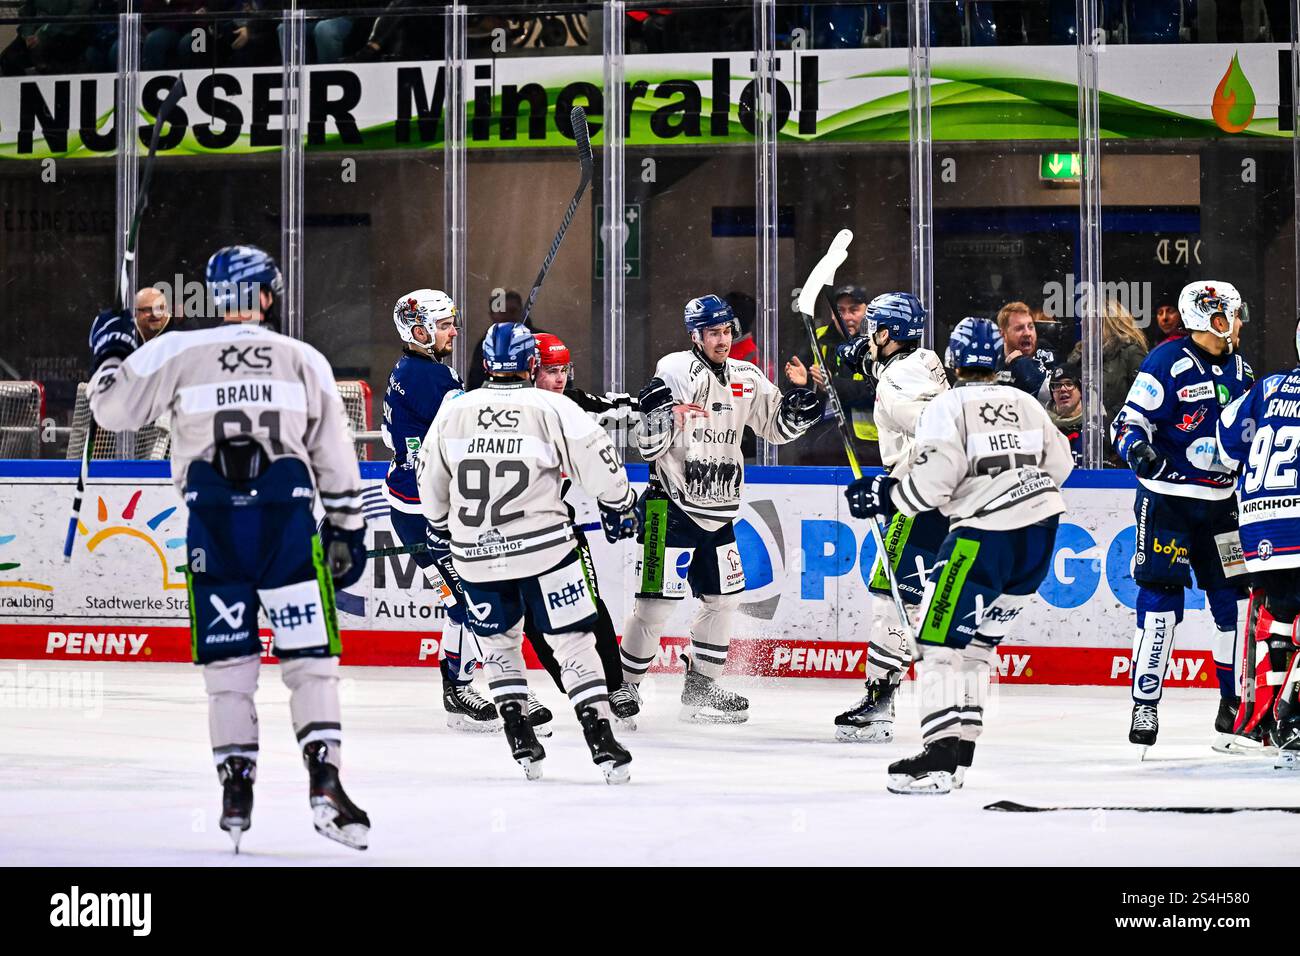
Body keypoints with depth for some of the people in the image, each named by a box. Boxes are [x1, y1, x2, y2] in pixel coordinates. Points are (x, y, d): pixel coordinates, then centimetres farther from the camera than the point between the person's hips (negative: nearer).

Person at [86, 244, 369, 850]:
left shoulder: (176, 353, 4)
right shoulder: (305, 361, 8)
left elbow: (113, 409, 10)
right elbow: (335, 458, 9)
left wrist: (110, 353, 28)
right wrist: (347, 527, 17)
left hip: (213, 525, 1)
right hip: (287, 522, 0)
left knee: (228, 662, 9)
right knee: (310, 659, 2)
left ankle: (236, 787, 6)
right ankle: (324, 782, -10)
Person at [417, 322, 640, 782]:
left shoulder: (453, 411, 5)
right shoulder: (552, 407, -5)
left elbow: (431, 481, 16)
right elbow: (596, 457, -6)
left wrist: (440, 528, 32)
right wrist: (618, 506, 11)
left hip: (475, 554, 3)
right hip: (542, 549, -3)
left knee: (499, 641, 21)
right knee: (574, 641, 3)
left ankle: (521, 743, 16)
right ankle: (602, 742, -5)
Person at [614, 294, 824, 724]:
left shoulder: (746, 379, 6)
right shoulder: (677, 372, -13)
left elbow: (775, 426, 17)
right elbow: (651, 448, -14)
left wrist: (799, 409, -3)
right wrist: (654, 415, -34)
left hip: (718, 513, 7)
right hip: (671, 510, -7)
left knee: (722, 599, 13)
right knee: (656, 604, -7)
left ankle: (700, 687, 27)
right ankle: (624, 687, 6)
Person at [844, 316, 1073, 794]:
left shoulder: (948, 406, -4)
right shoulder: (1025, 403, 15)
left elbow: (935, 478, -14)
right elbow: (1058, 464, 19)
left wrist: (886, 495, -1)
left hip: (984, 535, -7)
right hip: (1040, 533, 7)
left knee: (941, 640, -3)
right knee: (978, 641, 16)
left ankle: (941, 755, -15)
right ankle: (958, 753, 11)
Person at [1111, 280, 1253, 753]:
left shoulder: (1238, 370, 12)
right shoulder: (1168, 362, -10)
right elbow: (1128, 421, -13)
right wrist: (1138, 448, -31)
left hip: (1220, 502, 7)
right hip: (1167, 498, -6)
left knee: (1236, 599, 5)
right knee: (1161, 602, -10)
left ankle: (1237, 703, 15)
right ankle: (1145, 704, -5)